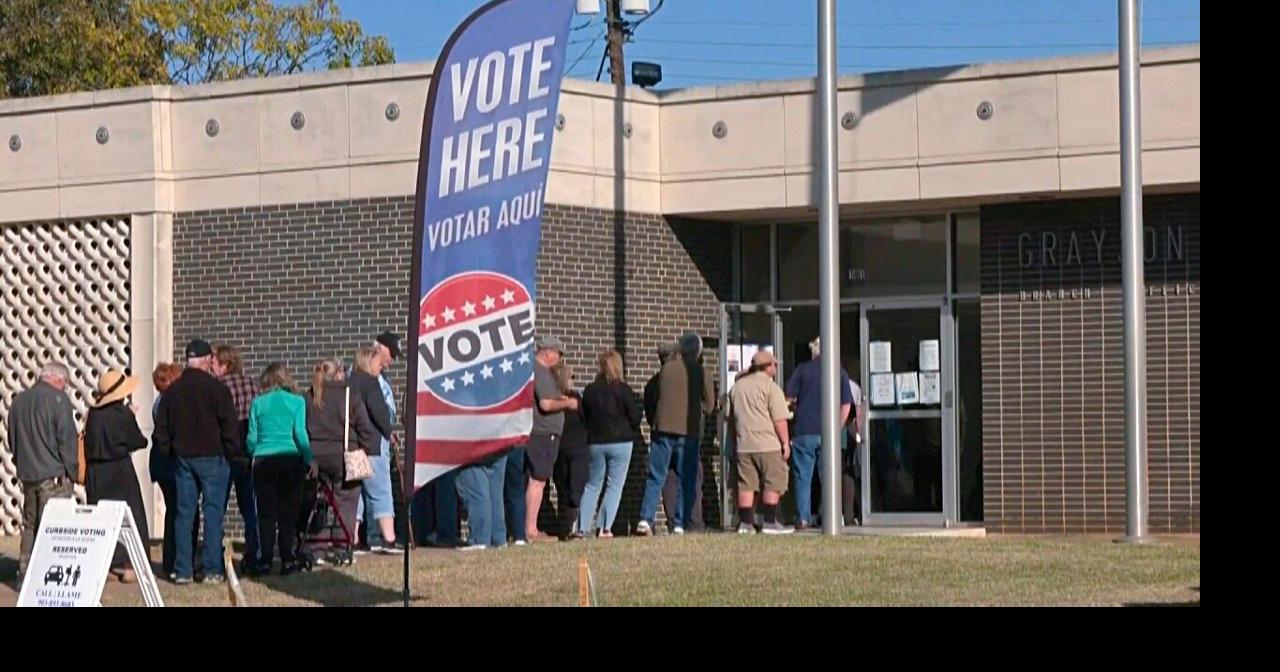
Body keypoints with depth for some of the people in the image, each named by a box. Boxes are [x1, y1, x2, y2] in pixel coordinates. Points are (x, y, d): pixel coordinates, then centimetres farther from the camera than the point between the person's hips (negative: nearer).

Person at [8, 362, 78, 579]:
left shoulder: (18, 400, 12)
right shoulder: (58, 399, -10)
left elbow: (12, 439, 19)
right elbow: (67, 438, -11)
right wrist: (71, 471, -4)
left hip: (27, 473, 7)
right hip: (53, 474, -7)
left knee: (30, 525, 14)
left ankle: (24, 573, 15)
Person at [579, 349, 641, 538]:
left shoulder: (589, 391, 1)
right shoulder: (623, 390, -9)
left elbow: (584, 417, 8)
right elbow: (634, 416, -7)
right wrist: (632, 431, 13)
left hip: (596, 443, 3)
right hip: (620, 442, -3)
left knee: (592, 484, 13)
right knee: (614, 485, 3)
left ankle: (583, 527, 7)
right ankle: (605, 527, -6)